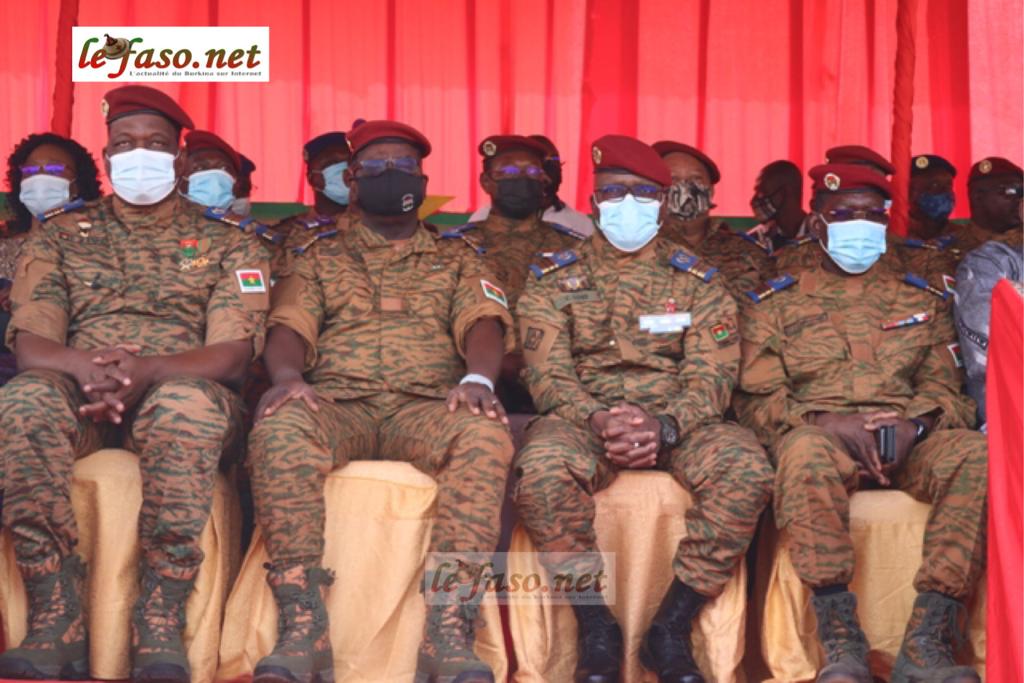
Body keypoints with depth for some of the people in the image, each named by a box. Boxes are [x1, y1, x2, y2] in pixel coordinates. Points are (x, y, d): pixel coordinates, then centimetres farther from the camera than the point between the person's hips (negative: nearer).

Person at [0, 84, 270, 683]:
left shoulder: (227, 245, 14)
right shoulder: (61, 236, 20)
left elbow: (233, 354, -1)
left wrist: (146, 370, -22)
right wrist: (83, 365, -20)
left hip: (184, 392, -2)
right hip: (80, 394, 2)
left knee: (186, 407, -40)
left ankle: (161, 627, -35)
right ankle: (58, 623, -32)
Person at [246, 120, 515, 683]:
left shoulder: (459, 261, 24)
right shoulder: (319, 258, 24)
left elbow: (483, 323, 6)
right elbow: (289, 327, 9)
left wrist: (478, 378, -19)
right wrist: (287, 376, -17)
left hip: (427, 407, 0)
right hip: (336, 403, 0)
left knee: (485, 433, -36)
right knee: (279, 427, -36)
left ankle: (449, 627, -37)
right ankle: (302, 626, -36)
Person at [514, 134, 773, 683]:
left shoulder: (698, 281, 13)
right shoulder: (555, 278, 12)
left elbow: (710, 375, 0)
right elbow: (547, 371, 0)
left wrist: (665, 424, -21)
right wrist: (598, 419, -21)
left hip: (676, 422, 1)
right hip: (584, 416, -1)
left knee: (746, 467, -31)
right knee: (542, 466, -36)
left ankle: (672, 627, -17)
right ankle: (596, 629, -18)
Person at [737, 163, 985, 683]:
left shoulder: (922, 299, 23)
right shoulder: (776, 303, 16)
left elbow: (944, 386, 15)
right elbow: (758, 399, 6)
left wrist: (916, 423, -10)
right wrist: (828, 421, -13)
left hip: (908, 440, 2)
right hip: (822, 433, -2)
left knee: (979, 457, -31)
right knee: (806, 451, -40)